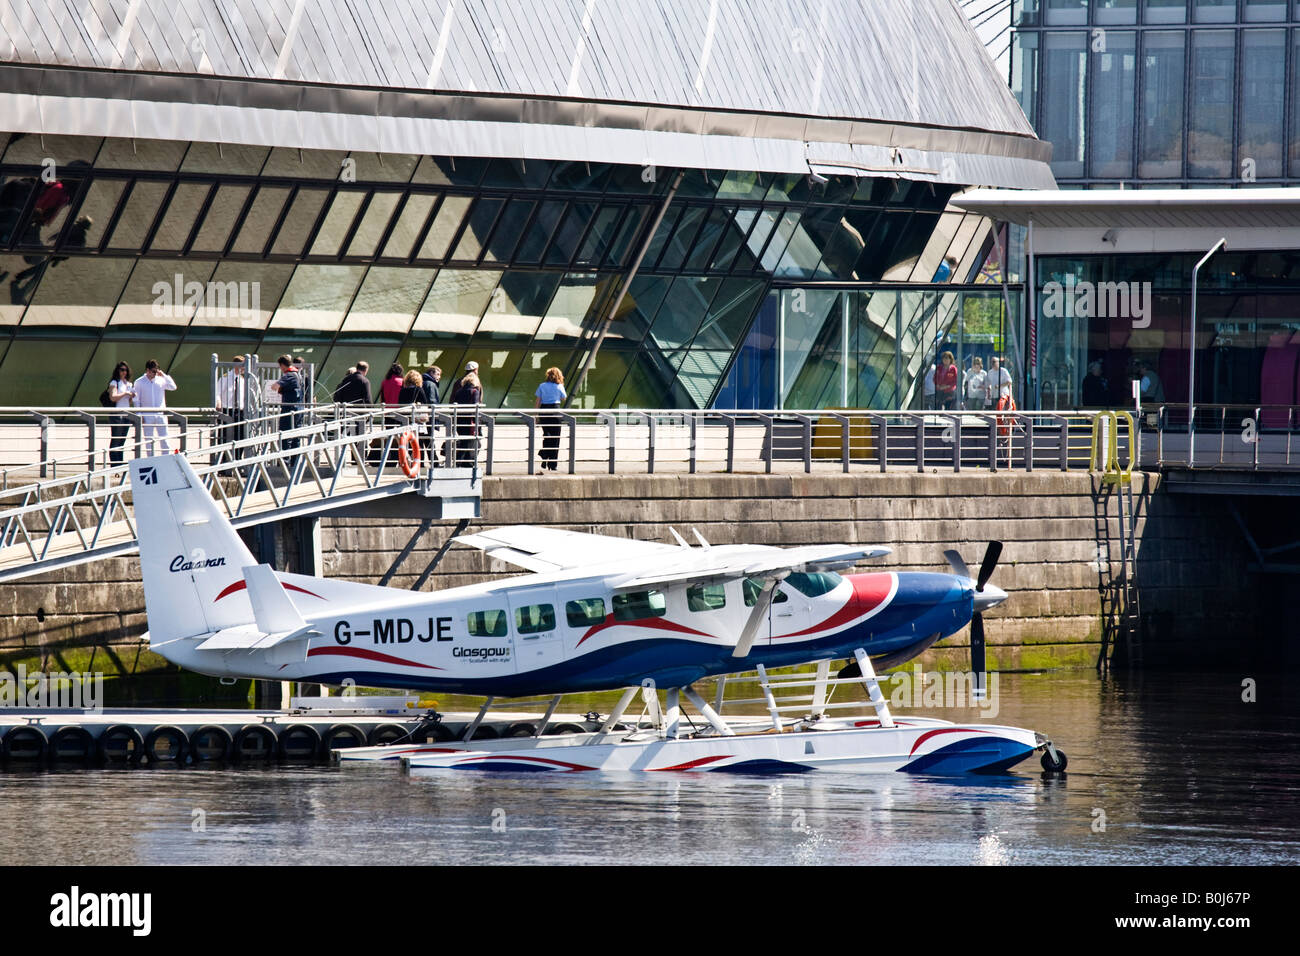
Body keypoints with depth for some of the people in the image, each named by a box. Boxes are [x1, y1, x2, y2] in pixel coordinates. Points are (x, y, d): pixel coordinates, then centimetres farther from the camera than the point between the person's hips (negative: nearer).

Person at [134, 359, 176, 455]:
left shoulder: (161, 380, 6)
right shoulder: (139, 382, 3)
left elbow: (173, 387, -4)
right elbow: (137, 400, 5)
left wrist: (164, 375, -8)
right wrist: (139, 415, -3)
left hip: (160, 415, 0)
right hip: (147, 416, 0)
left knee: (164, 440, -4)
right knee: (149, 441, 3)